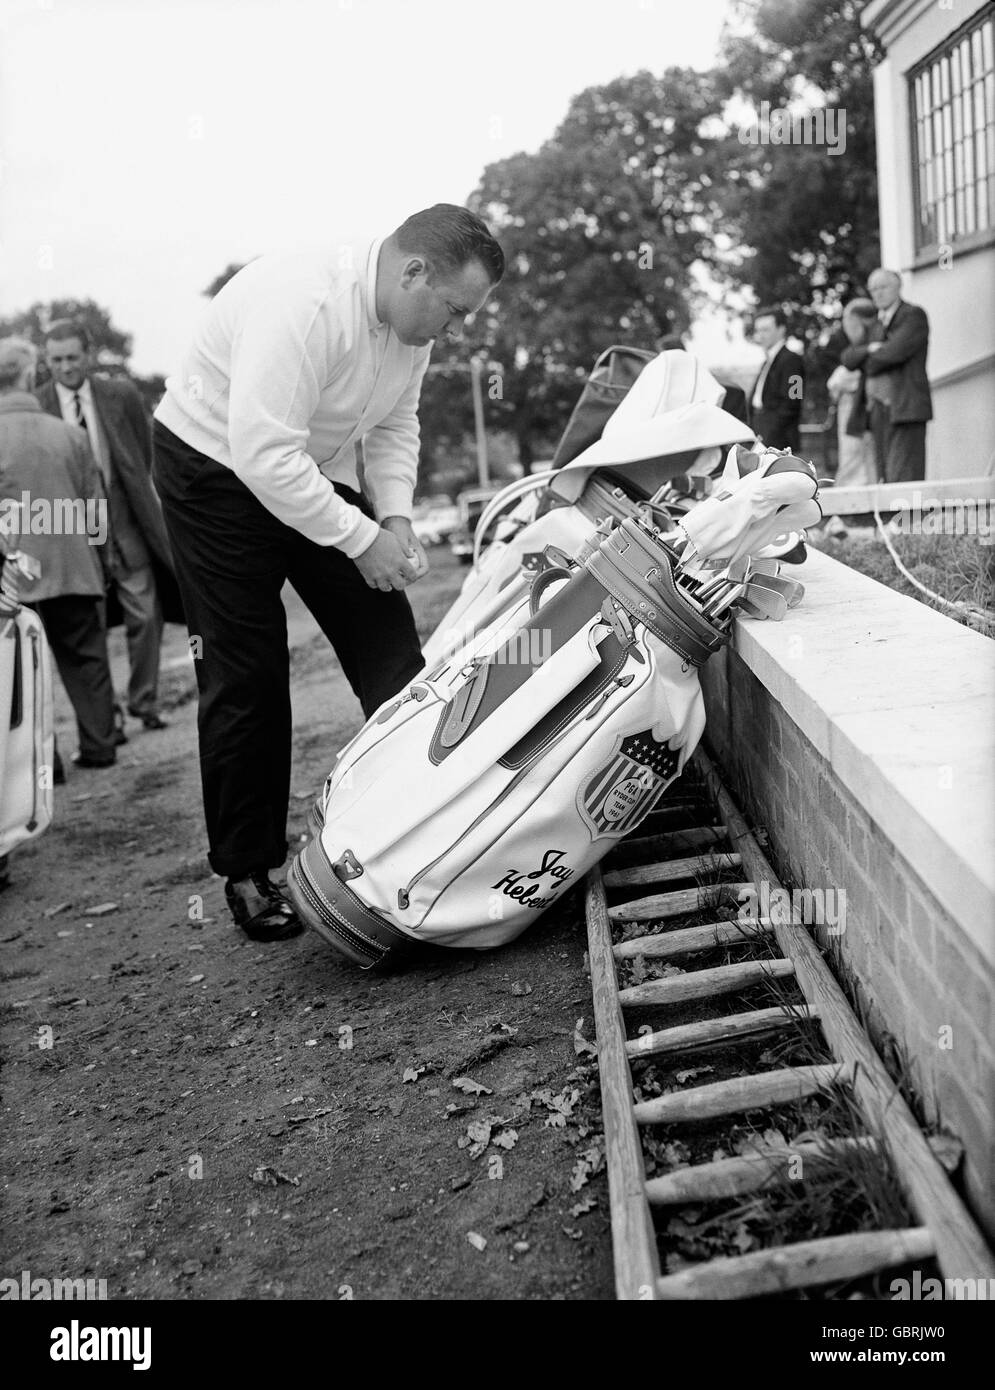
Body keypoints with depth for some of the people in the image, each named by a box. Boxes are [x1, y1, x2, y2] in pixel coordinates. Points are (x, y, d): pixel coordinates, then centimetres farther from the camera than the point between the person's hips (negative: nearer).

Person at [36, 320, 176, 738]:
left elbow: (144, 456, 11)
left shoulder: (121, 395, 2)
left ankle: (144, 703, 20)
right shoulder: (34, 407, -2)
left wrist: (130, 496, 7)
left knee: (145, 617, 3)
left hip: (126, 525, 1)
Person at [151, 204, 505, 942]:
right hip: (218, 466, -7)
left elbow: (395, 425, 7)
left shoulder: (412, 321, -6)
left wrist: (395, 517, -9)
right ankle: (248, 873, 7)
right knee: (247, 674, -5)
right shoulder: (302, 301, -32)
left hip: (318, 471, 7)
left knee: (388, 646, -1)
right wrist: (361, 537, -30)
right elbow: (261, 453, -36)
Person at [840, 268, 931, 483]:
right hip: (878, 411, 7)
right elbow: (848, 357, 13)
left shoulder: (914, 315, -1)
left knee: (902, 478, -15)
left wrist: (868, 362, 1)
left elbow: (895, 351, -16)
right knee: (885, 480, 4)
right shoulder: (878, 324, 23)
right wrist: (869, 349, -5)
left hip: (905, 409, -7)